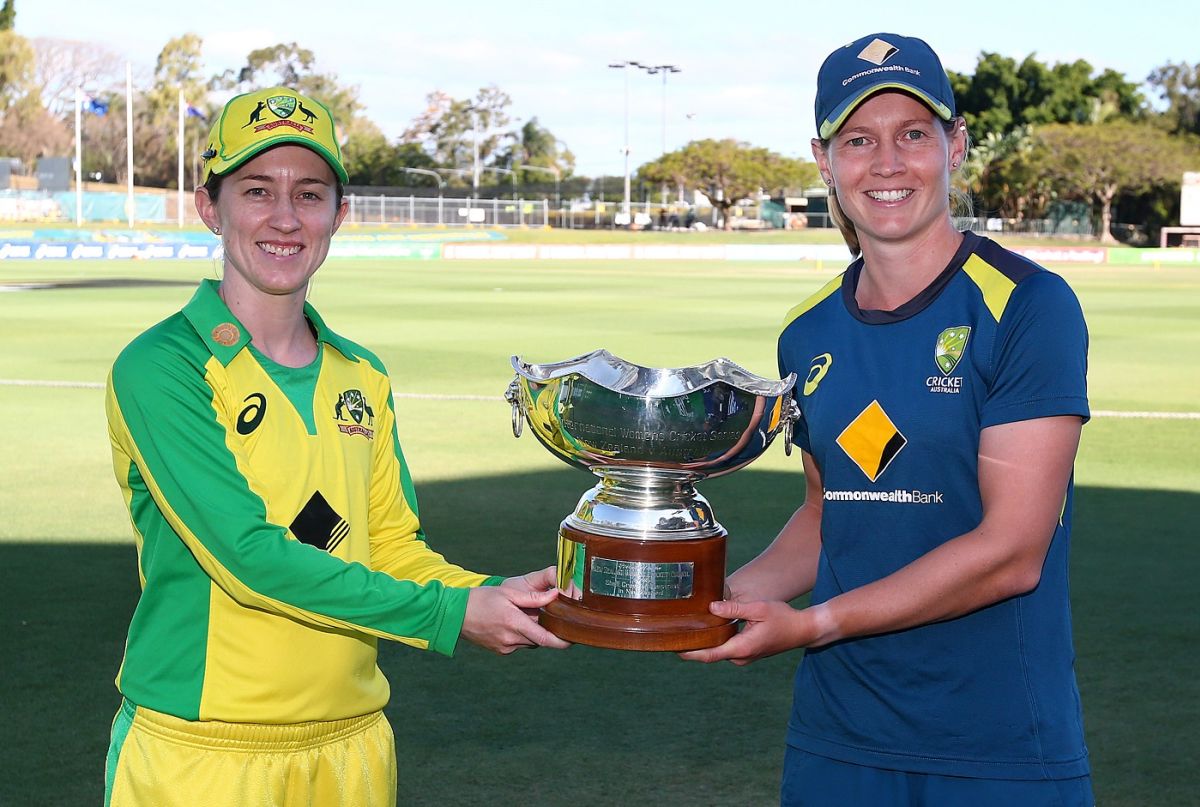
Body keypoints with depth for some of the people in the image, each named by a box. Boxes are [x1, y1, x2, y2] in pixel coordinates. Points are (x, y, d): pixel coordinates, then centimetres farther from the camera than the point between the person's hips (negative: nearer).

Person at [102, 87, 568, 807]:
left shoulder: (362, 377, 9)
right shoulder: (160, 369, -11)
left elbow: (395, 550, 9)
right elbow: (249, 556, -19)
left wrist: (503, 595, -11)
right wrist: (451, 614, -20)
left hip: (354, 744, 6)